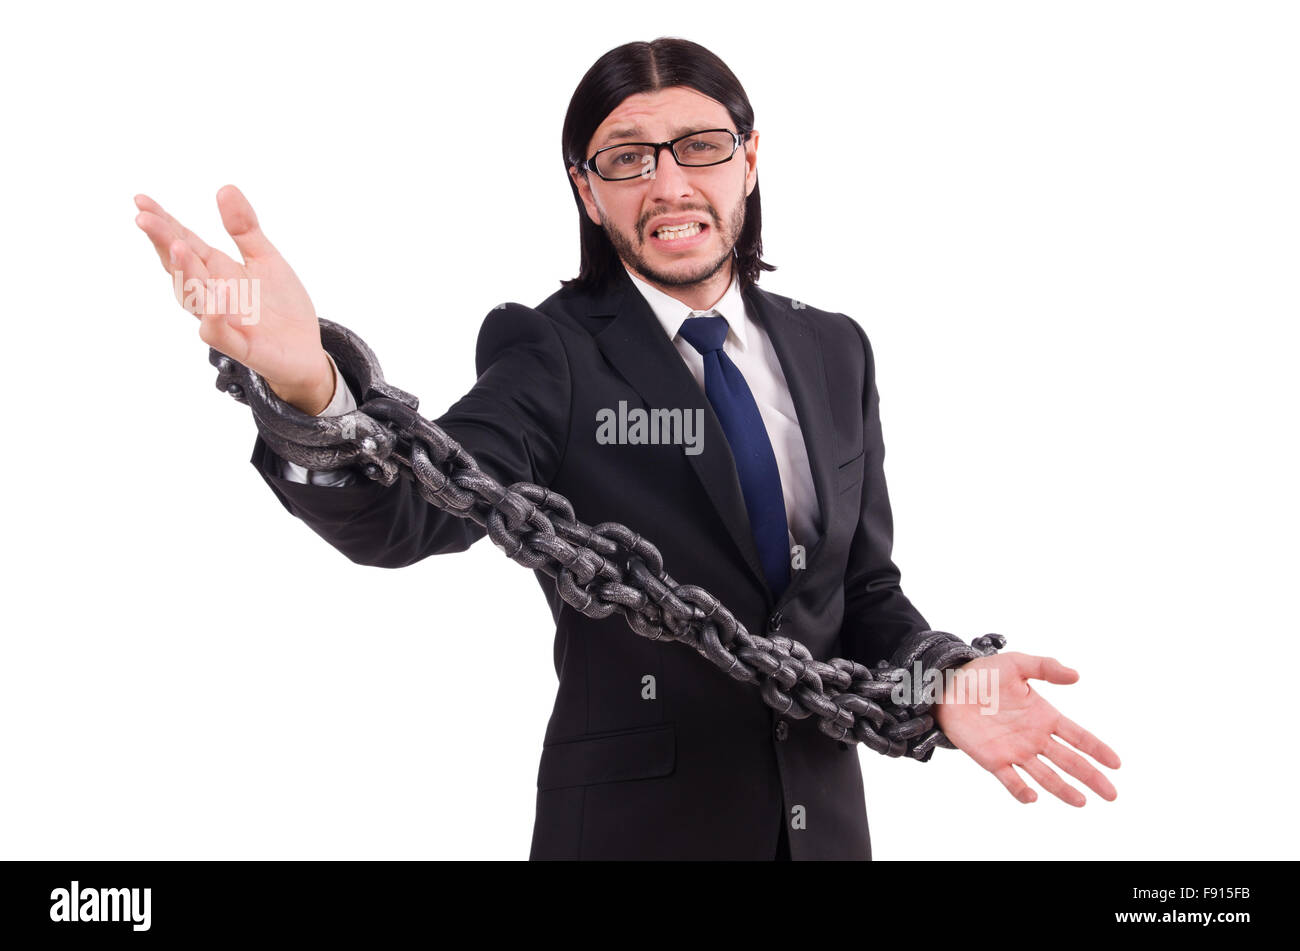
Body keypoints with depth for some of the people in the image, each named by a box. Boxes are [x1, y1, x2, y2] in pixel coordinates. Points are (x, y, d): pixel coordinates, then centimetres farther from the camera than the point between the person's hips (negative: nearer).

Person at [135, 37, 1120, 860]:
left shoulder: (833, 351, 5)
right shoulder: (550, 353, -9)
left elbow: (865, 586, 8)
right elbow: (411, 511, -27)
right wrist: (309, 386, -47)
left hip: (821, 815, 4)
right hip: (635, 819, -4)